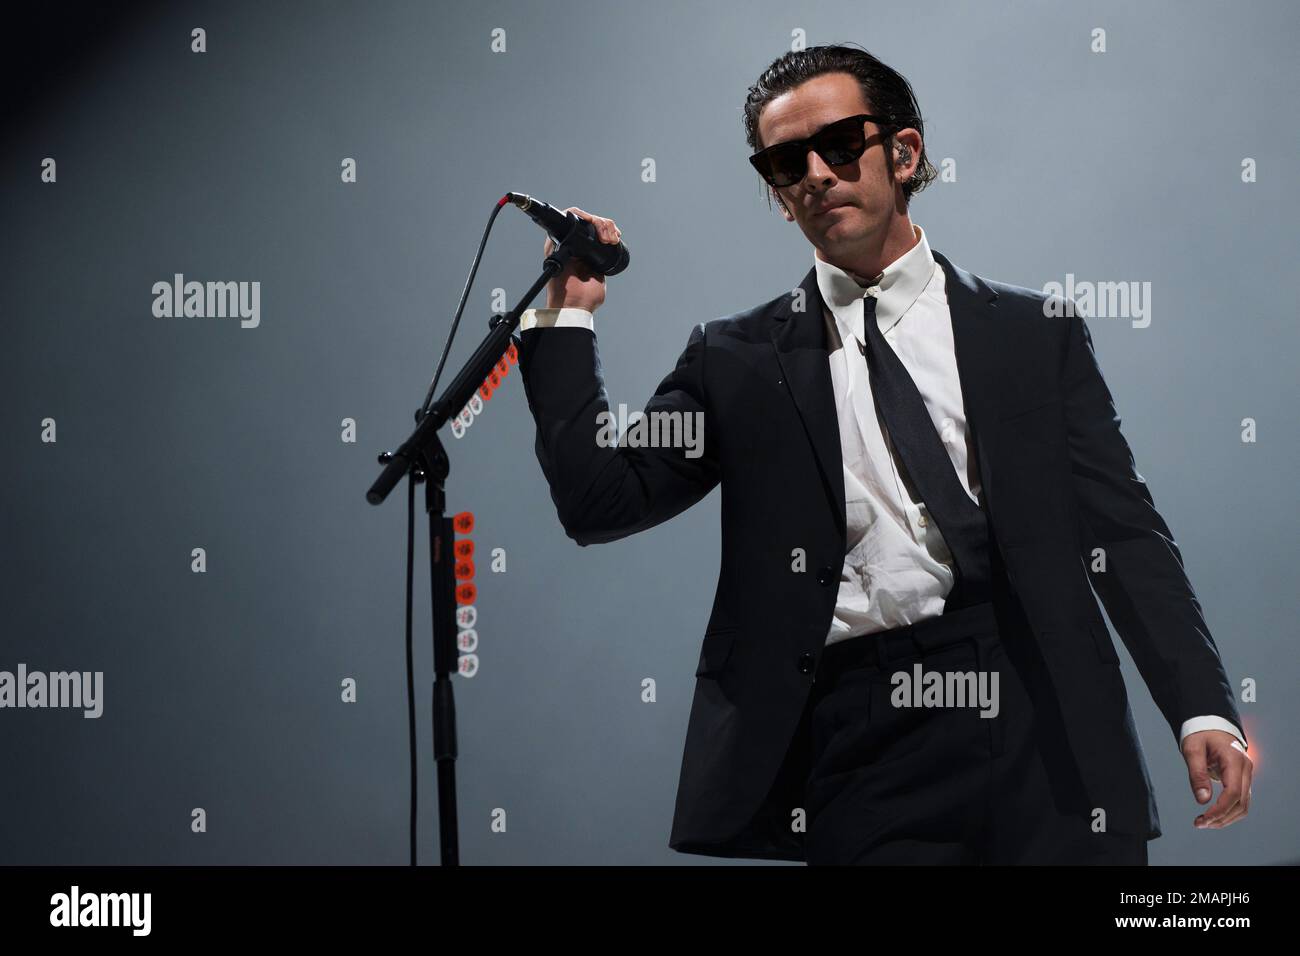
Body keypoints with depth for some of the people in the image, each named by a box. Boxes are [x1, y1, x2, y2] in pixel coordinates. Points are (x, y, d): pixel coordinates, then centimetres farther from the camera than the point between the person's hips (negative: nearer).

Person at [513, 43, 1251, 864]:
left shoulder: (1036, 334, 12)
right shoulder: (736, 360, 13)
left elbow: (1124, 531, 7)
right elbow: (601, 503, 7)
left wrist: (1202, 706, -4)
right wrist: (569, 318, 4)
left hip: (1035, 734, 0)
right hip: (855, 748, 0)